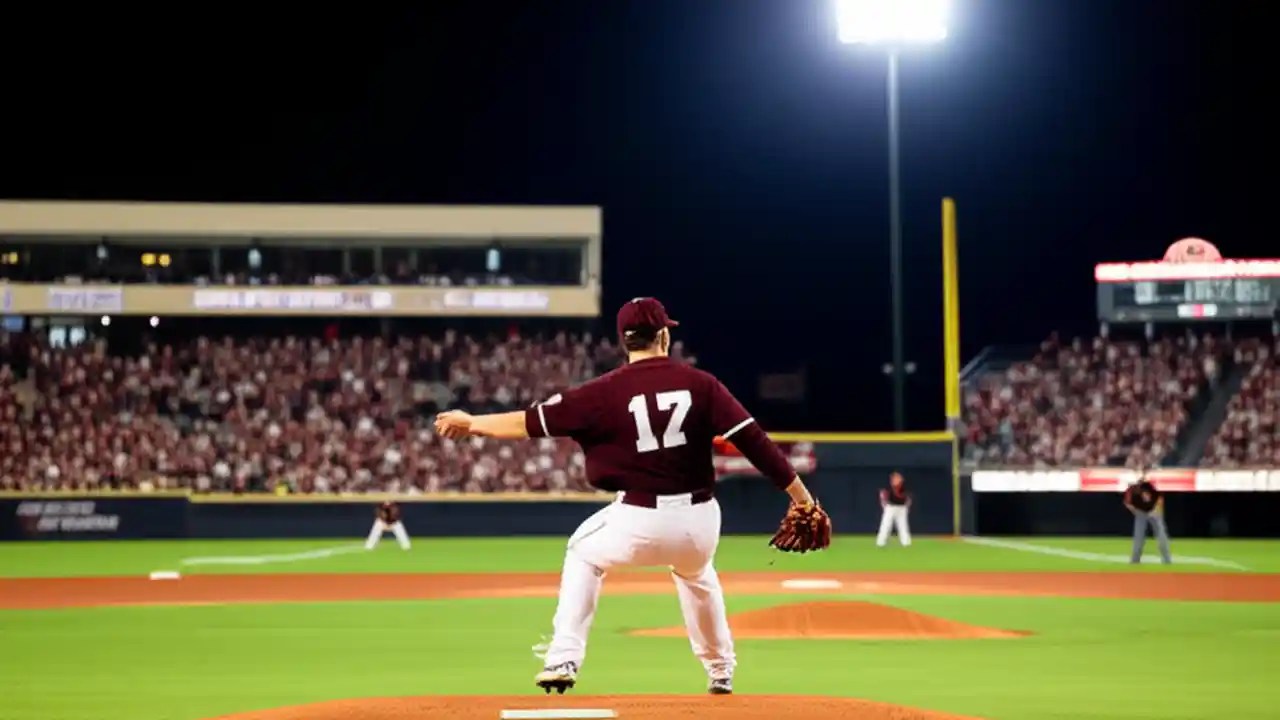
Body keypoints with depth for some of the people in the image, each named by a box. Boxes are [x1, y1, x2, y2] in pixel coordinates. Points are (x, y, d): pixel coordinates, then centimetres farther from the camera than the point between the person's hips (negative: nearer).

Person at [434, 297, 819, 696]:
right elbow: (753, 440, -6)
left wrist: (472, 423, 12)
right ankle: (721, 672, 43)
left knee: (584, 554, 28)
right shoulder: (700, 383, -1)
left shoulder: (606, 391, -5)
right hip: (700, 520, 2)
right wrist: (800, 494, -2)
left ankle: (563, 659, 15)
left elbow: (534, 422, -2)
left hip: (639, 521, -2)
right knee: (696, 573, 37)